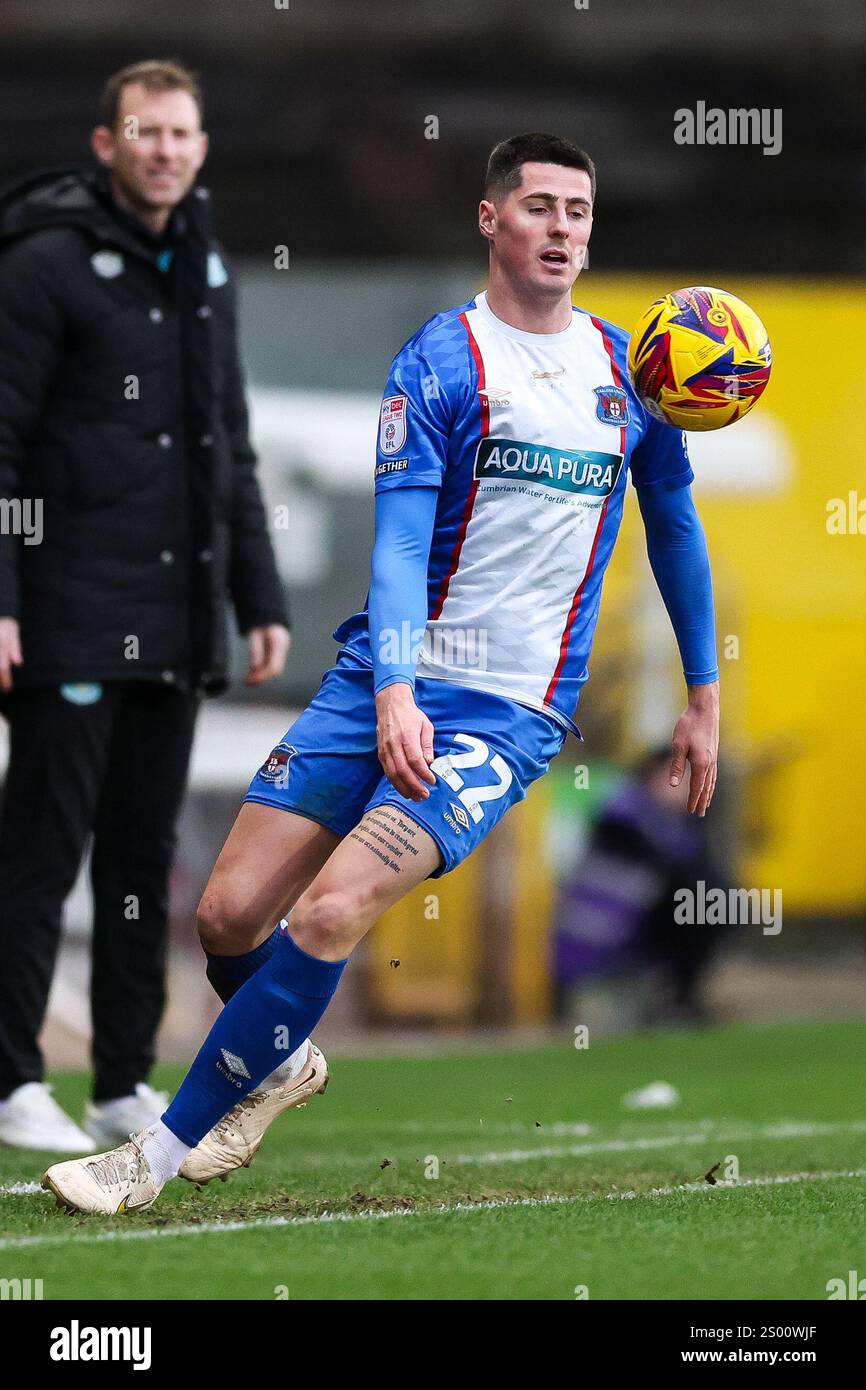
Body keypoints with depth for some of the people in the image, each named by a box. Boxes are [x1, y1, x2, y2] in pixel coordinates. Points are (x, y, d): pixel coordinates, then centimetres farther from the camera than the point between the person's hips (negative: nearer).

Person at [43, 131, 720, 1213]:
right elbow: (399, 534, -13)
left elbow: (674, 526, 21)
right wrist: (393, 690, -27)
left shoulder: (628, 369, 7)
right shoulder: (438, 361, -3)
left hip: (512, 713, 0)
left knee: (330, 914, -20)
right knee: (229, 915, -5)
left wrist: (703, 698, 22)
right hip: (388, 679, 0)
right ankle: (282, 1063, 31)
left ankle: (157, 1156, -11)